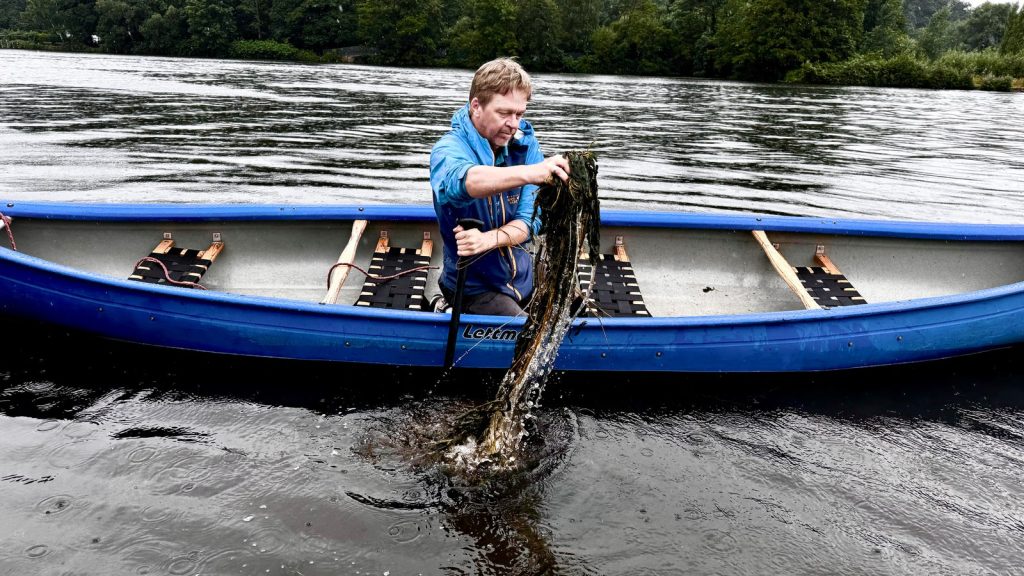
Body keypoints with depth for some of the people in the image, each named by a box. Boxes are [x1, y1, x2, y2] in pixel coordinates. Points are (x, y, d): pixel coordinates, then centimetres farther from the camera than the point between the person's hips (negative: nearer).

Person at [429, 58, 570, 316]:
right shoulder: (448, 149, -22)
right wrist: (530, 173, -64)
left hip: (523, 274, 6)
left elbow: (530, 219, -13)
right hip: (475, 286, -6)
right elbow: (461, 181, -48)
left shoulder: (525, 142, -8)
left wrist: (490, 239, -33)